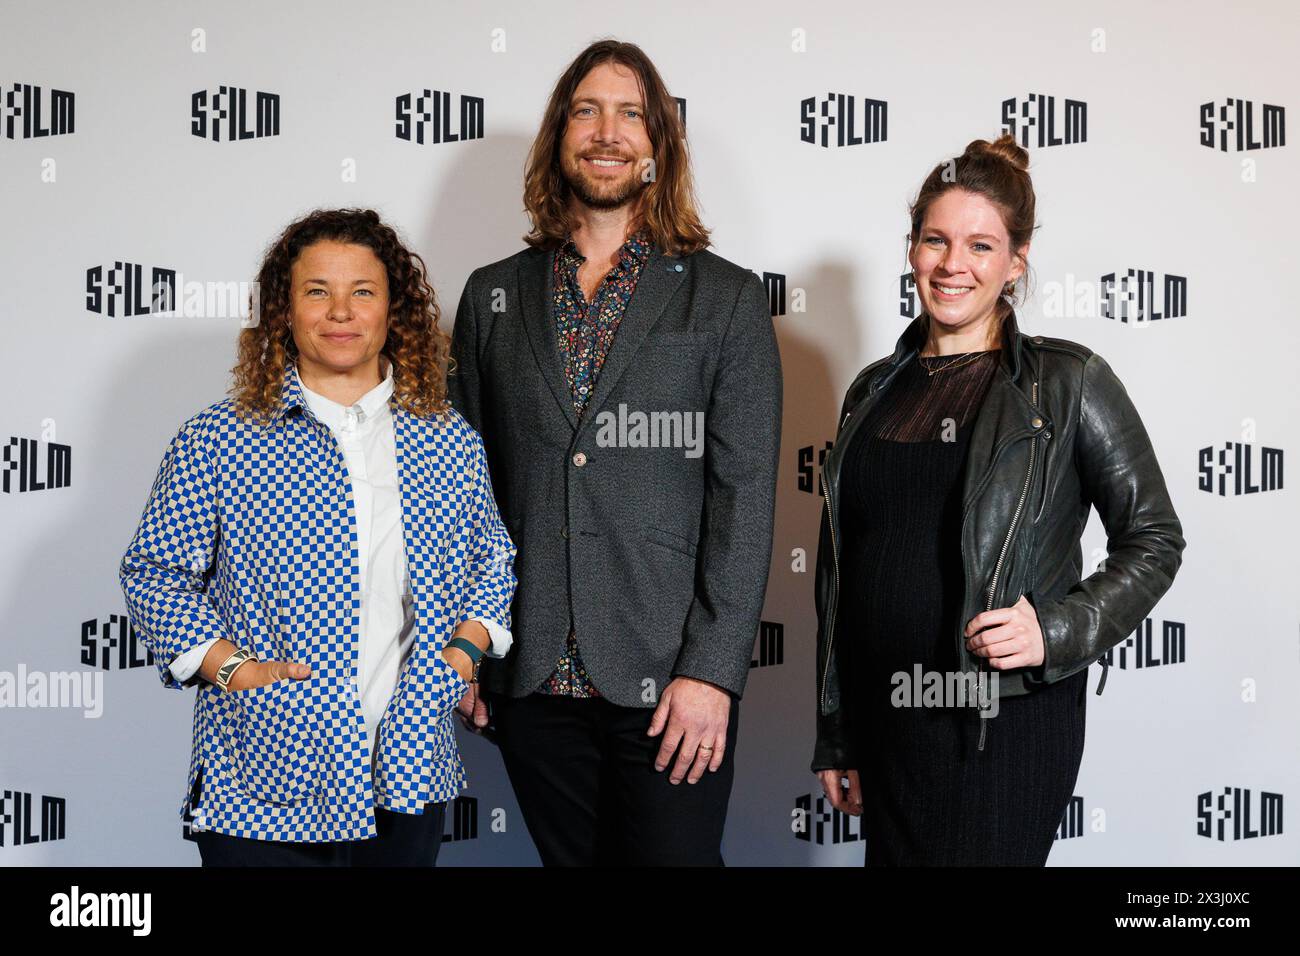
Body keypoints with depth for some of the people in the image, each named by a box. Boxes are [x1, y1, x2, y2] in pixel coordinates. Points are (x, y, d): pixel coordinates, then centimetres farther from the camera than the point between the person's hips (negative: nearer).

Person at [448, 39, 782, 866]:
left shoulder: (728, 300, 1)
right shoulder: (493, 296, 10)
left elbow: (745, 497, -4)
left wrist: (712, 670, -11)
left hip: (669, 683, -2)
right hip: (532, 681, 3)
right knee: (570, 858, 12)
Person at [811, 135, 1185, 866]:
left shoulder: (1069, 382, -4)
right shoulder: (876, 392, 9)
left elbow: (1155, 541, 0)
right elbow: (839, 570, 12)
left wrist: (1058, 632, -16)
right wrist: (835, 737, 13)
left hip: (1006, 726, -4)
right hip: (885, 723, 5)